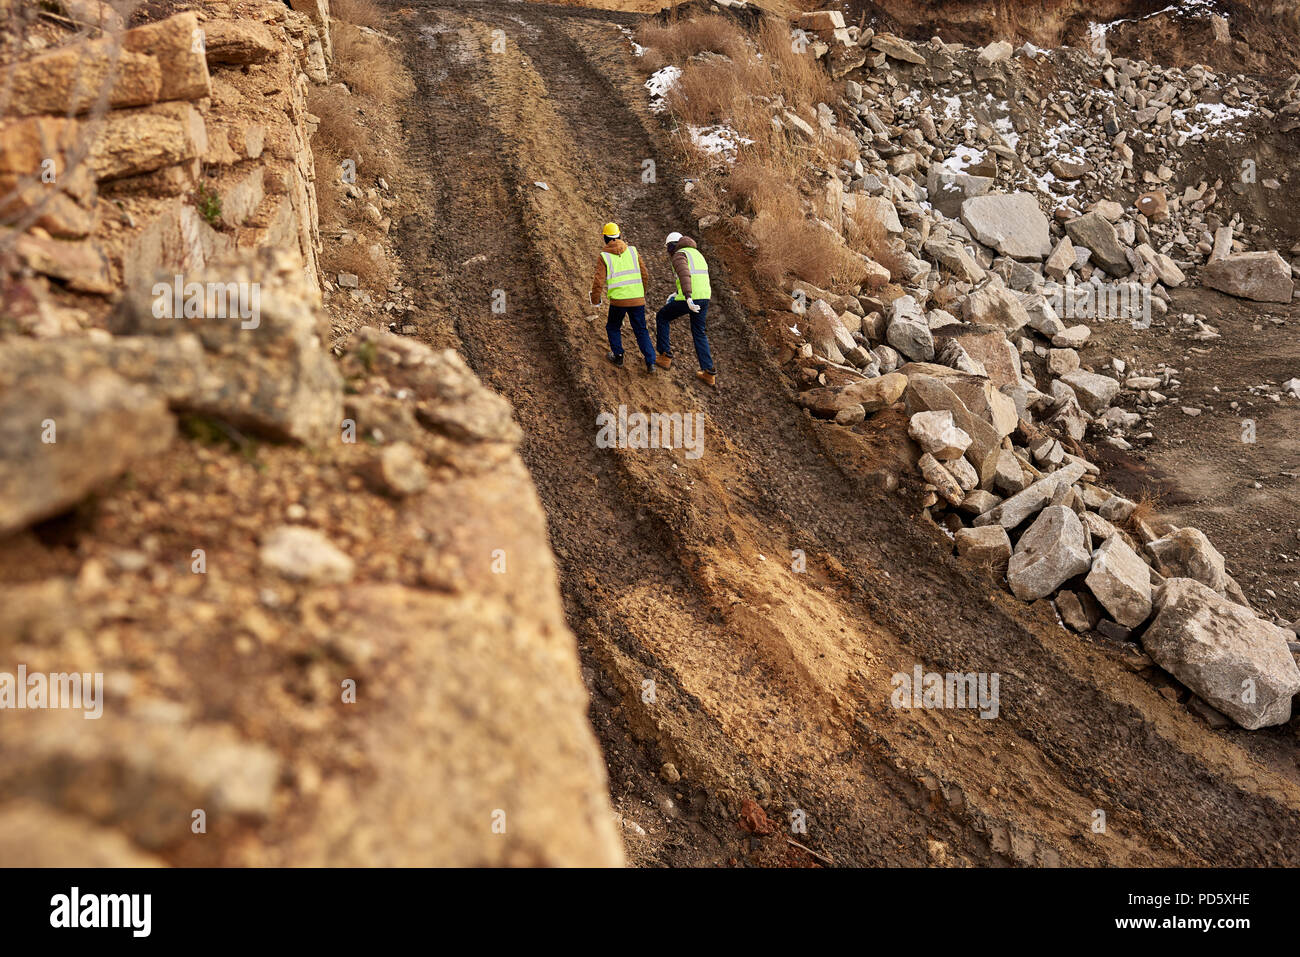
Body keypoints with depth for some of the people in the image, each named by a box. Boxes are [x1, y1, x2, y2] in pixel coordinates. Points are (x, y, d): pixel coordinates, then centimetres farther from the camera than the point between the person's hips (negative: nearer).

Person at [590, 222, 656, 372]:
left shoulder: (604, 257, -3)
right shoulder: (632, 251, 6)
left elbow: (599, 281, -7)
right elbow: (644, 274, 10)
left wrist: (595, 300, 8)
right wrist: (642, 292, 26)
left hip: (618, 300, -3)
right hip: (637, 299, 3)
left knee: (613, 327, 23)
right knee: (641, 331, 11)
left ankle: (618, 356, 25)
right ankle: (650, 362, 3)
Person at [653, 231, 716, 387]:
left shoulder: (679, 256, -6)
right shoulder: (696, 253, 23)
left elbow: (684, 275, -25)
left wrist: (687, 298, -36)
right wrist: (676, 294, 30)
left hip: (689, 300, -7)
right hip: (704, 298, 7)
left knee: (661, 317, 16)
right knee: (699, 333, 19)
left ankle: (665, 356, 16)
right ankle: (709, 373, 13)